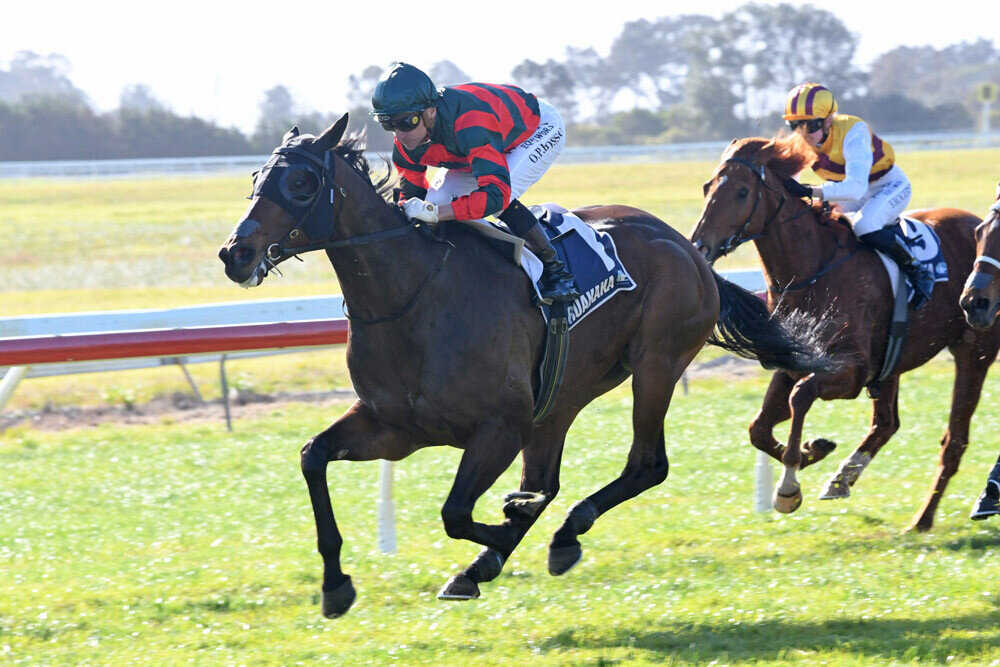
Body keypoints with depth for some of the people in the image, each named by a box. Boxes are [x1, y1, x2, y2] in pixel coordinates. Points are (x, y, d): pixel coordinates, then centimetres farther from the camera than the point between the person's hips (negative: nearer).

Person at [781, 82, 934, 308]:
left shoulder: (852, 132, -36)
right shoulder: (801, 142, -14)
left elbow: (856, 187, -48)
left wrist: (810, 192, -57)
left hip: (889, 186, -8)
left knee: (864, 225, -33)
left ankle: (918, 273, -18)